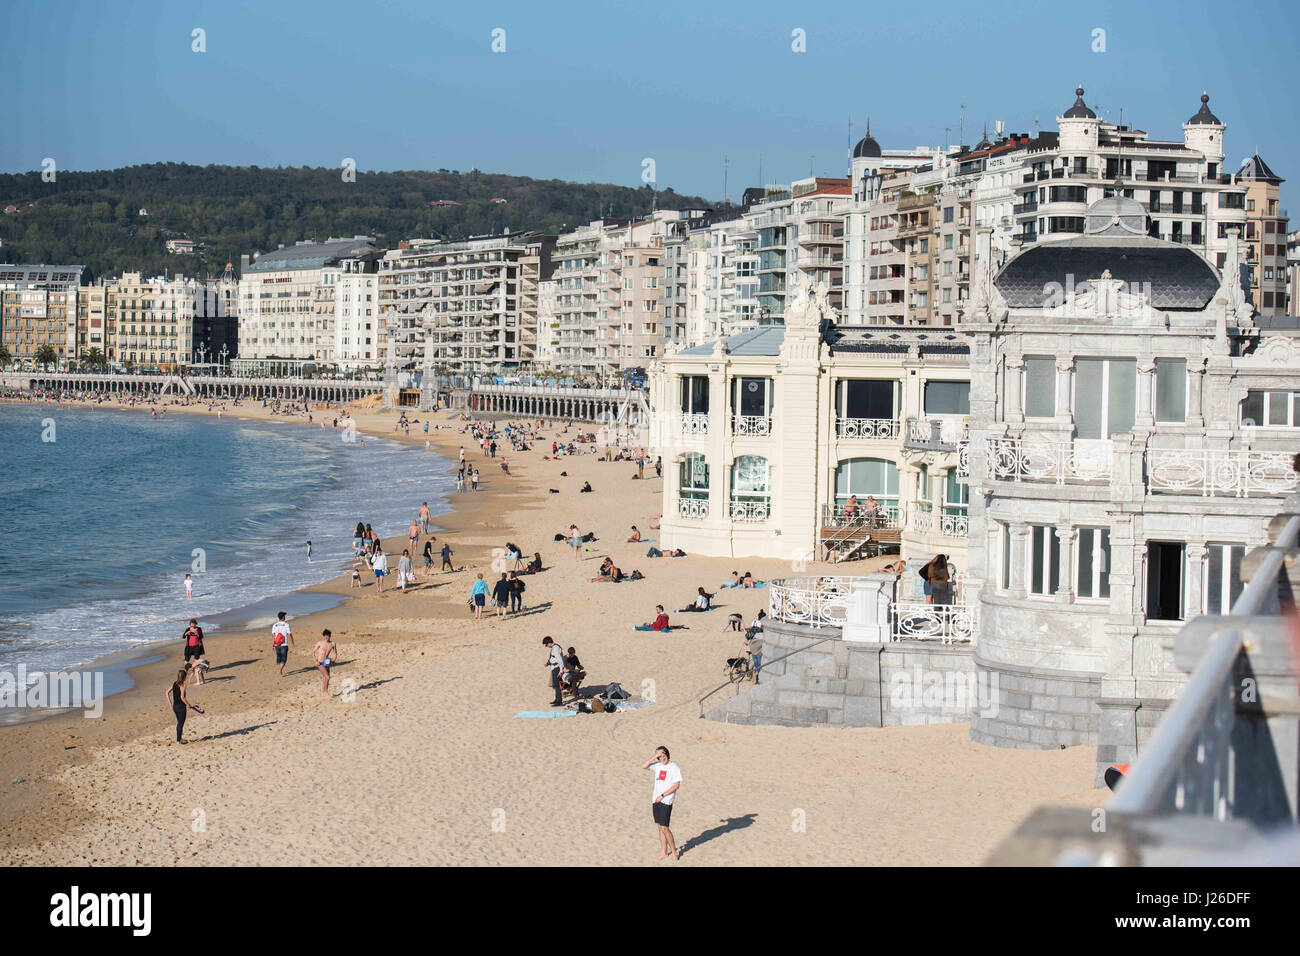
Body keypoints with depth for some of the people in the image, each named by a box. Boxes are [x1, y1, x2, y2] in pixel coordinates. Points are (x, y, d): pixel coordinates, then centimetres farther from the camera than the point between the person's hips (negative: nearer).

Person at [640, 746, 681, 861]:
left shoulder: (674, 767, -7)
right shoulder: (658, 765, 10)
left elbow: (676, 786, -11)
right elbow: (643, 767, 3)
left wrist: (662, 796, -13)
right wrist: (654, 757, -6)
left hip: (666, 801, -6)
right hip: (656, 800, 6)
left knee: (664, 828, -9)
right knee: (660, 827, 8)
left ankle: (674, 852, 3)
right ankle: (664, 852, 14)